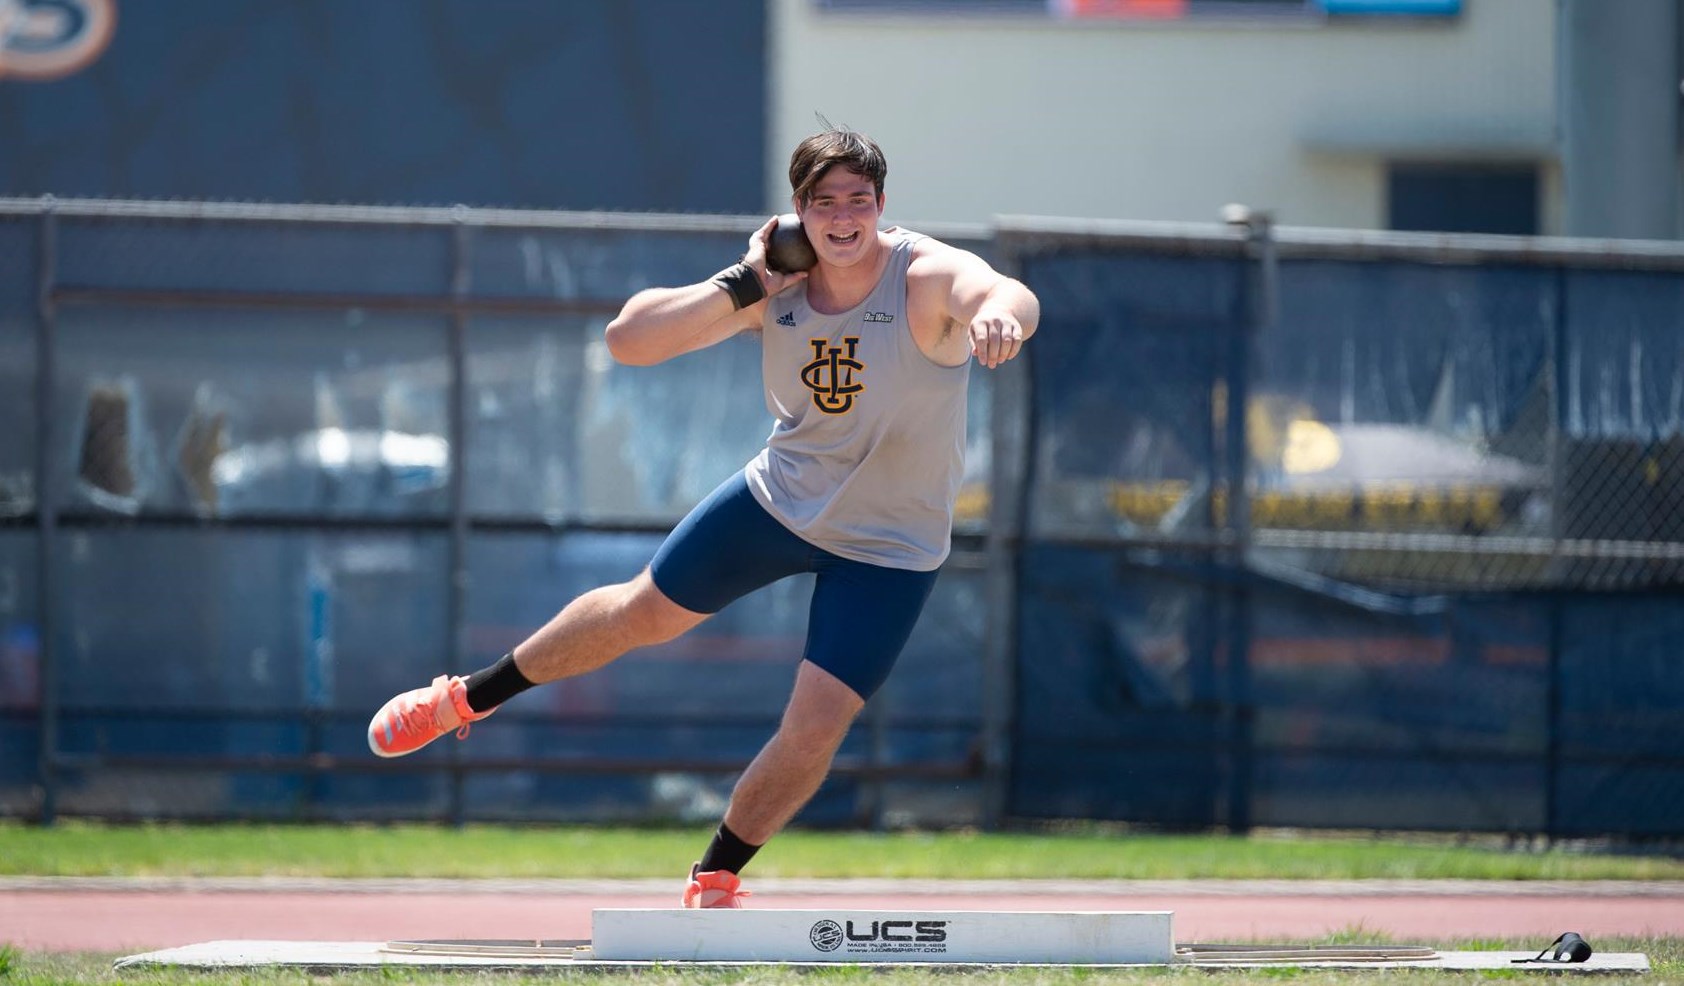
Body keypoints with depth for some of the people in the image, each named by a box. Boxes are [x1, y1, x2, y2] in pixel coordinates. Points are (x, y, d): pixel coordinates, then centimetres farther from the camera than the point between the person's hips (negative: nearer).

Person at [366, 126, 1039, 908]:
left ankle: (715, 880, 17)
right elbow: (628, 339, -18)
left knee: (813, 732, -9)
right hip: (781, 495, 3)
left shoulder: (928, 278, -27)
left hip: (887, 551, -3)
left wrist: (999, 313, -76)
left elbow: (1014, 299, -51)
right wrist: (743, 284, -28)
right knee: (642, 614, 15)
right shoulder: (774, 290, -14)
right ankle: (469, 699, 40)